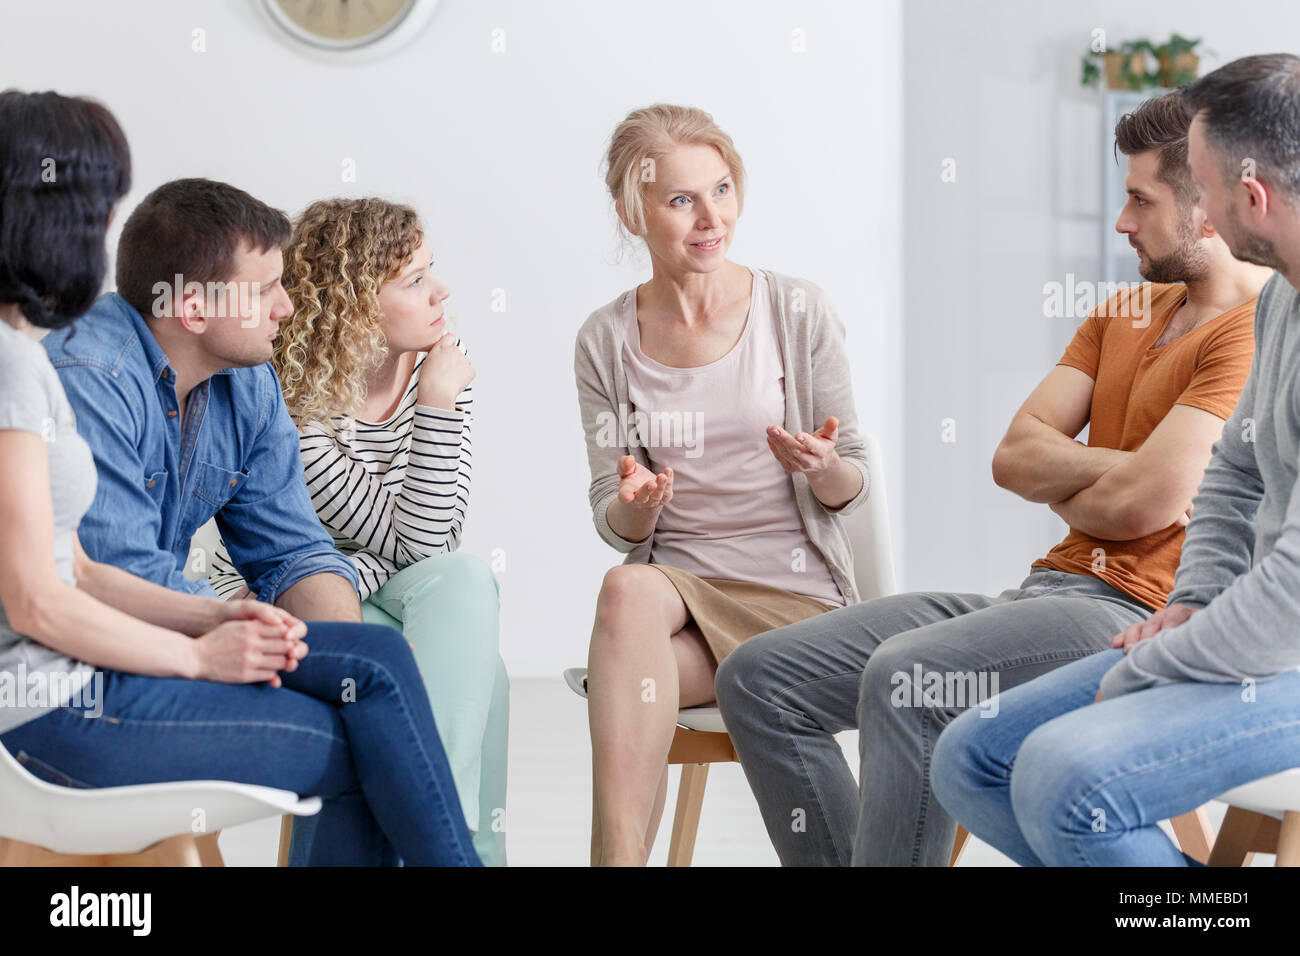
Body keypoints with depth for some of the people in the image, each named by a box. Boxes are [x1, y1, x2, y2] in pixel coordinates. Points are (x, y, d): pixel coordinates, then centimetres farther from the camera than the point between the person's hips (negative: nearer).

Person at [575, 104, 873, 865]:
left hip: (797, 589, -2)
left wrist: (822, 467, -20)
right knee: (628, 589, -34)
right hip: (674, 581, 2)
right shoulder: (606, 343, 5)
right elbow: (617, 525, 7)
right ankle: (623, 855, -36)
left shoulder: (799, 311, 0)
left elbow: (854, 487, 4)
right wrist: (635, 504, -17)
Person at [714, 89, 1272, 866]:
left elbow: (1143, 504, -18)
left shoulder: (1254, 333, -9)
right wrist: (1115, 471, -7)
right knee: (761, 678, -2)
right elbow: (1015, 456, 10)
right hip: (1048, 590, 9)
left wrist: (1060, 489, 3)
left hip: (1138, 617, -9)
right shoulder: (1124, 312, 20)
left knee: (902, 679, -35)